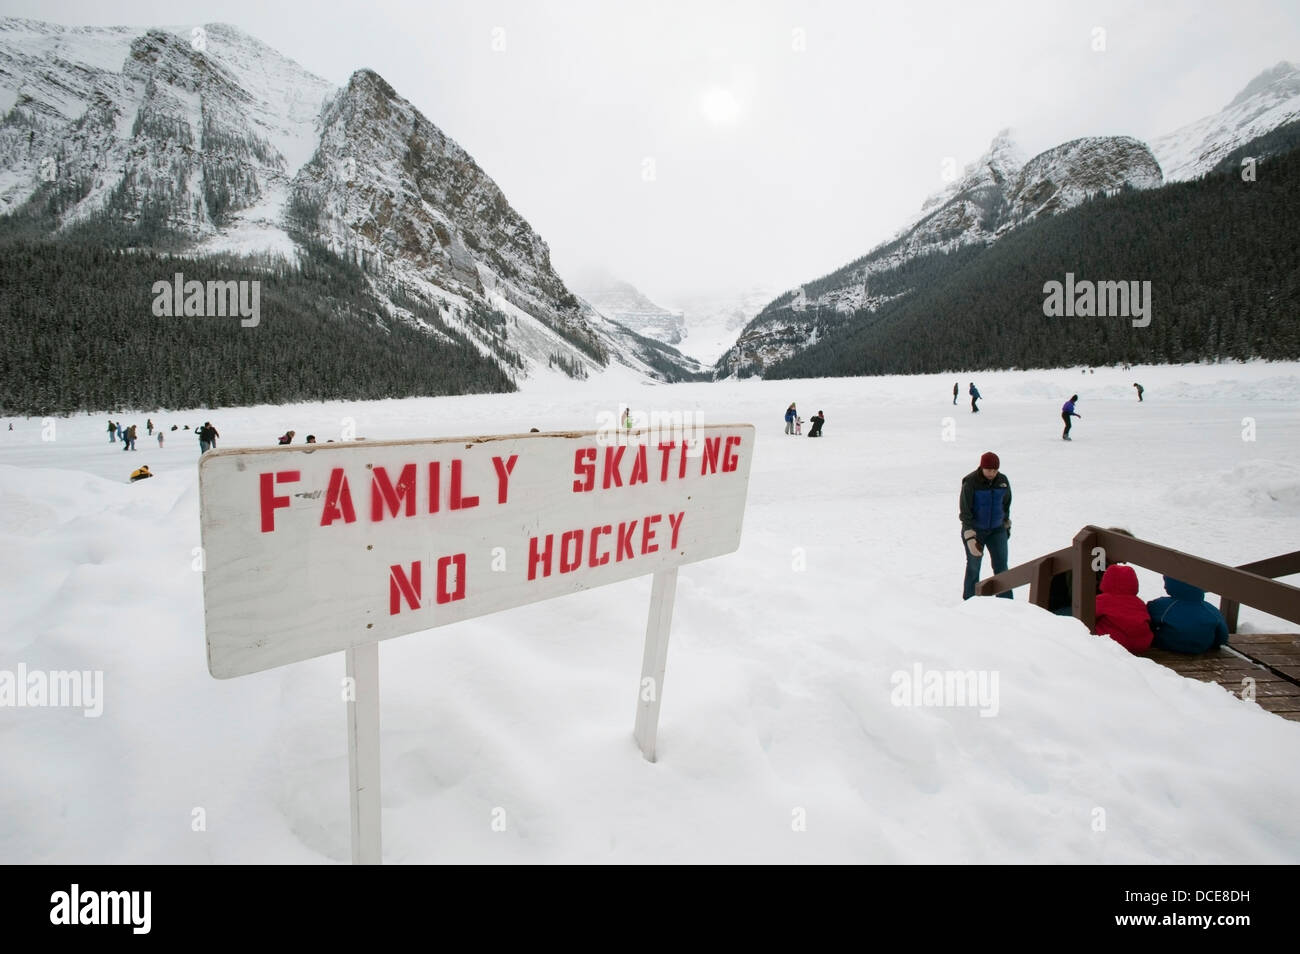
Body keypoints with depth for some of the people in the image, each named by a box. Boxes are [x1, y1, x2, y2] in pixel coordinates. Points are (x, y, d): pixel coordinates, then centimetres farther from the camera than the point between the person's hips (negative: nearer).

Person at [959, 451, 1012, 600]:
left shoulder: (1003, 481, -2)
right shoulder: (970, 483, -16)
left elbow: (1006, 504, 14)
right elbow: (965, 511, -17)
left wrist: (1007, 525, 20)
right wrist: (970, 537, -22)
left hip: (997, 530, 3)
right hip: (975, 530, -3)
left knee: (1001, 566, 1)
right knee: (973, 567, 7)